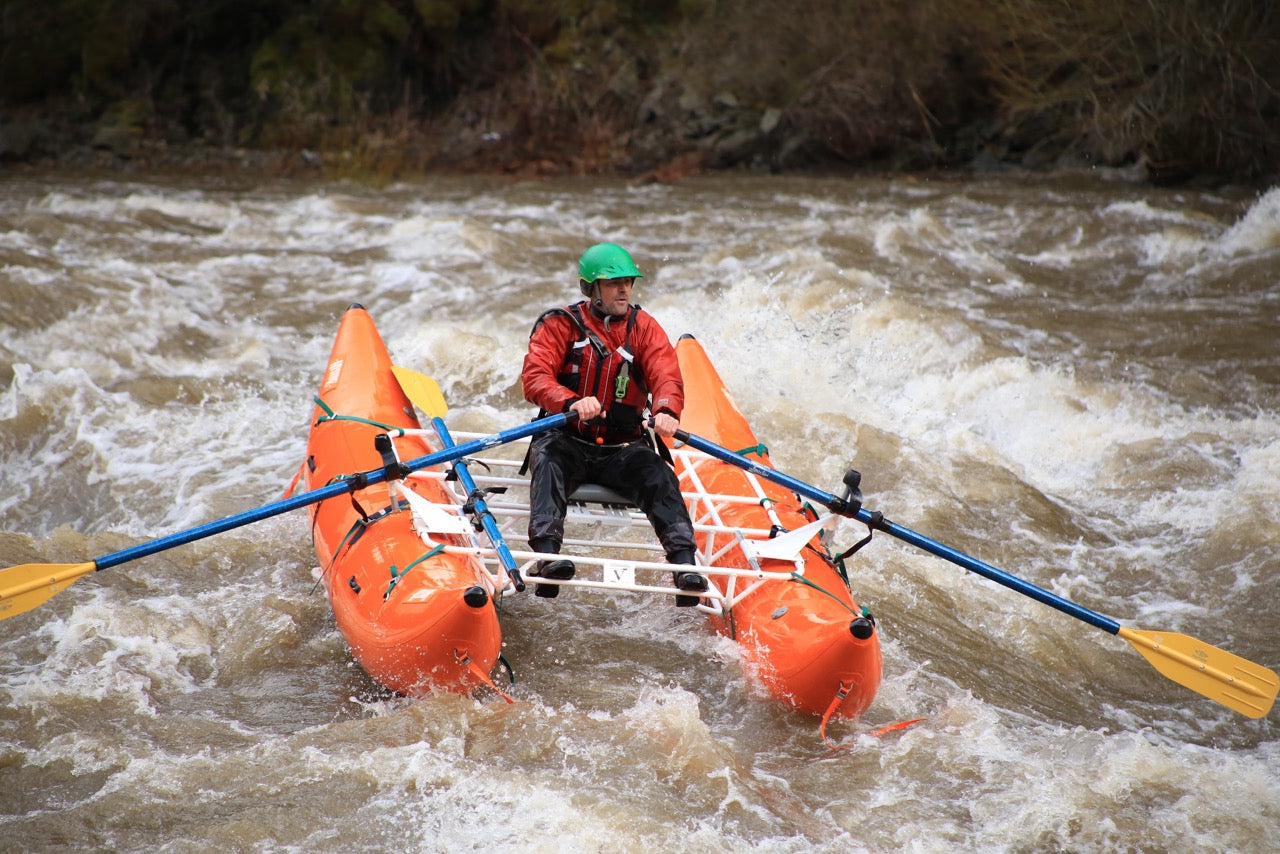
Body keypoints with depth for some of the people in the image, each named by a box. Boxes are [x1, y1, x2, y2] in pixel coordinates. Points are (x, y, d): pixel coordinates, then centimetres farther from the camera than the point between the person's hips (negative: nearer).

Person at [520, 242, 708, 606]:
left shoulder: (643, 326, 9)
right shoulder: (561, 325, 2)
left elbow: (666, 375, -7)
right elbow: (533, 378, -13)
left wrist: (666, 410, -32)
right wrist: (572, 402, -35)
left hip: (622, 449, 2)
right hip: (567, 441, -2)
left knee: (660, 476, -26)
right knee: (548, 463, -33)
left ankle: (685, 564, -39)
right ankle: (546, 556, -49)